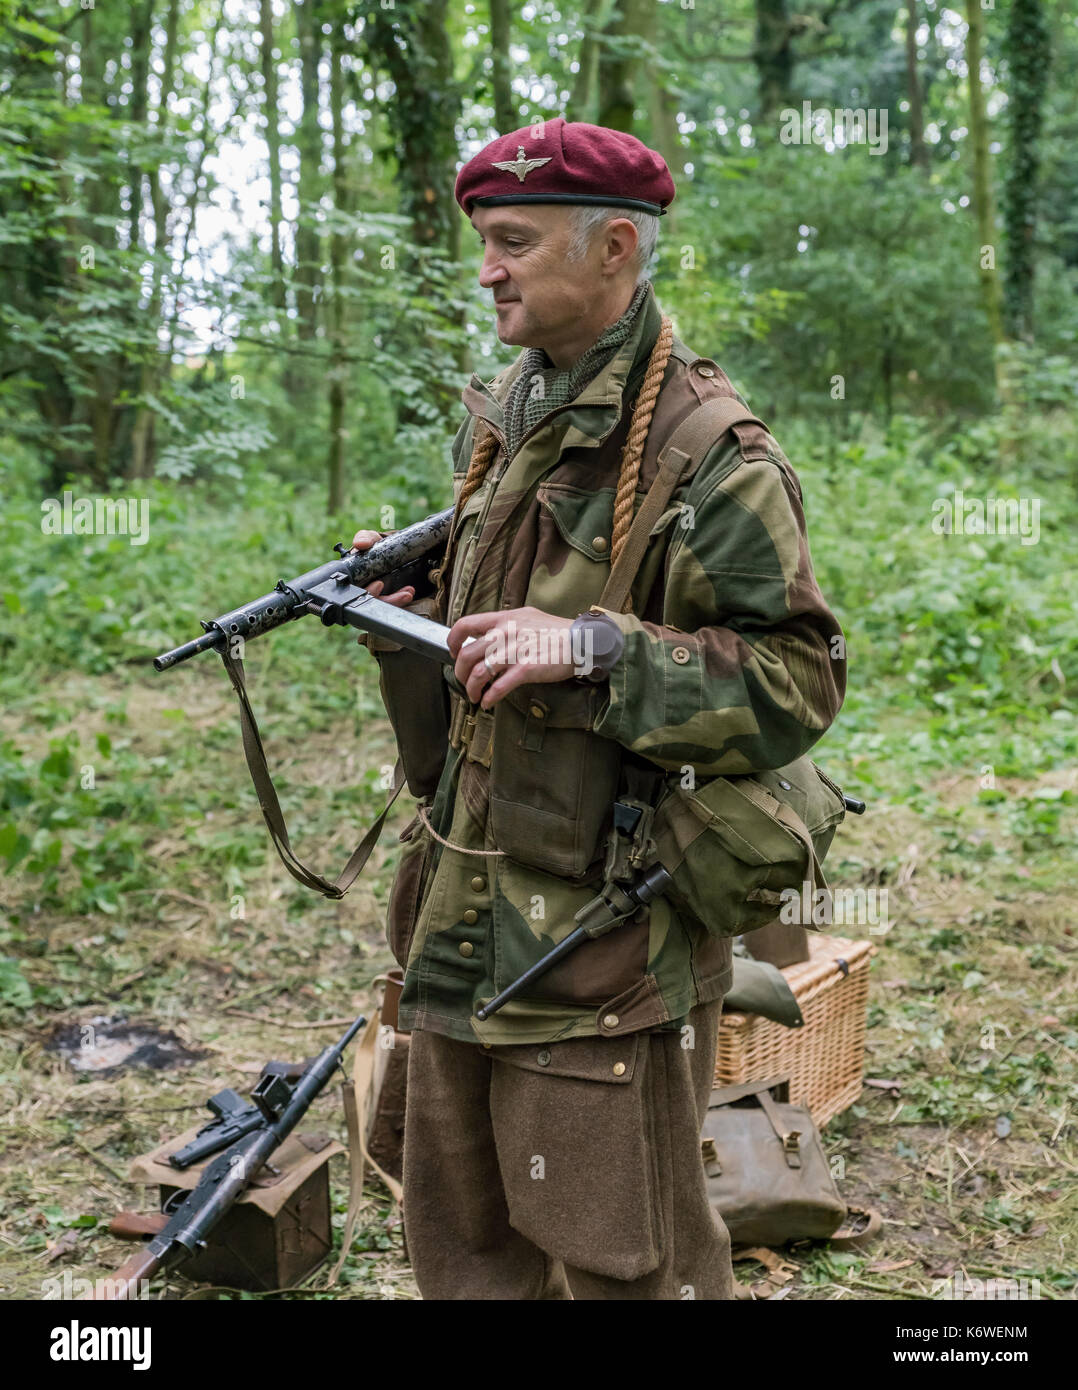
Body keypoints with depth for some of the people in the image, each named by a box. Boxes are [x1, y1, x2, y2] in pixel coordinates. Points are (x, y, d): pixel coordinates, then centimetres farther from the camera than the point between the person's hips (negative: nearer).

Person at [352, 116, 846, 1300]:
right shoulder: (503, 421, 10)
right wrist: (408, 597, 3)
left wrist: (591, 649, -27)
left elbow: (797, 682, -20)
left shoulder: (707, 454, -16)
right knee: (461, 1236, 22)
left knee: (623, 1263, 7)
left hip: (605, 938, -8)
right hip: (465, 922, 8)